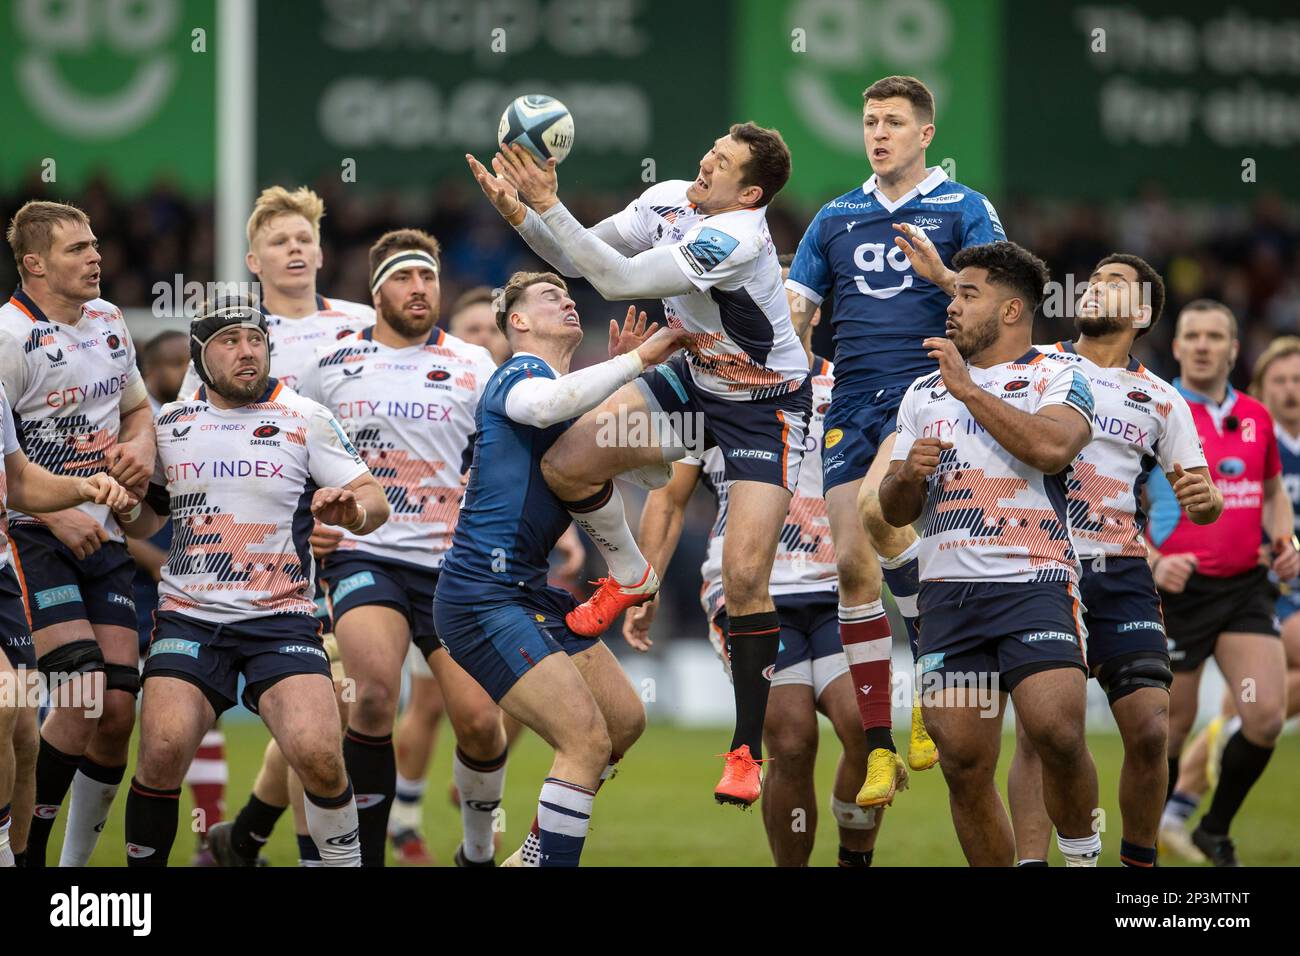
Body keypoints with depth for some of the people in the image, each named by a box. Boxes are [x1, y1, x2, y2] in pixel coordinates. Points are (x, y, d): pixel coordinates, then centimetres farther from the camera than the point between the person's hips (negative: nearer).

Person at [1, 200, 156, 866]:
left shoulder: (108, 321, 12)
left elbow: (137, 408, 27)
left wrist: (140, 447, 5)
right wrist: (58, 514, -19)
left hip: (102, 537, 7)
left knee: (117, 710, -1)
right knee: (84, 696, -19)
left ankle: (76, 862, 12)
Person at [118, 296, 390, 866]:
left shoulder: (305, 418, 2)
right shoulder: (171, 424, 10)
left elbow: (374, 500, 0)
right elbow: (144, 521, 23)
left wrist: (354, 508, -23)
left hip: (281, 616, -2)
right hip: (189, 617, 2)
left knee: (317, 755, -21)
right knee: (163, 751, -20)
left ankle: (343, 862, 2)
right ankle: (143, 866, 1)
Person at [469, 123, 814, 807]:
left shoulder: (737, 238, -33)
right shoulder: (669, 200, -9)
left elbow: (620, 280, -36)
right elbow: (581, 259, 0)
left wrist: (548, 205, -37)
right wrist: (518, 213, -17)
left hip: (765, 404, -7)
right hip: (693, 378, 7)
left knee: (745, 576, -15)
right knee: (566, 465, -9)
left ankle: (746, 751, -3)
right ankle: (630, 577, 20)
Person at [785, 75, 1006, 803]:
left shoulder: (964, 210, 5)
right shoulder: (836, 218, 17)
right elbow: (792, 311, 18)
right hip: (852, 405, 5)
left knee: (877, 507, -30)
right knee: (853, 566, -3)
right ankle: (880, 749, 3)